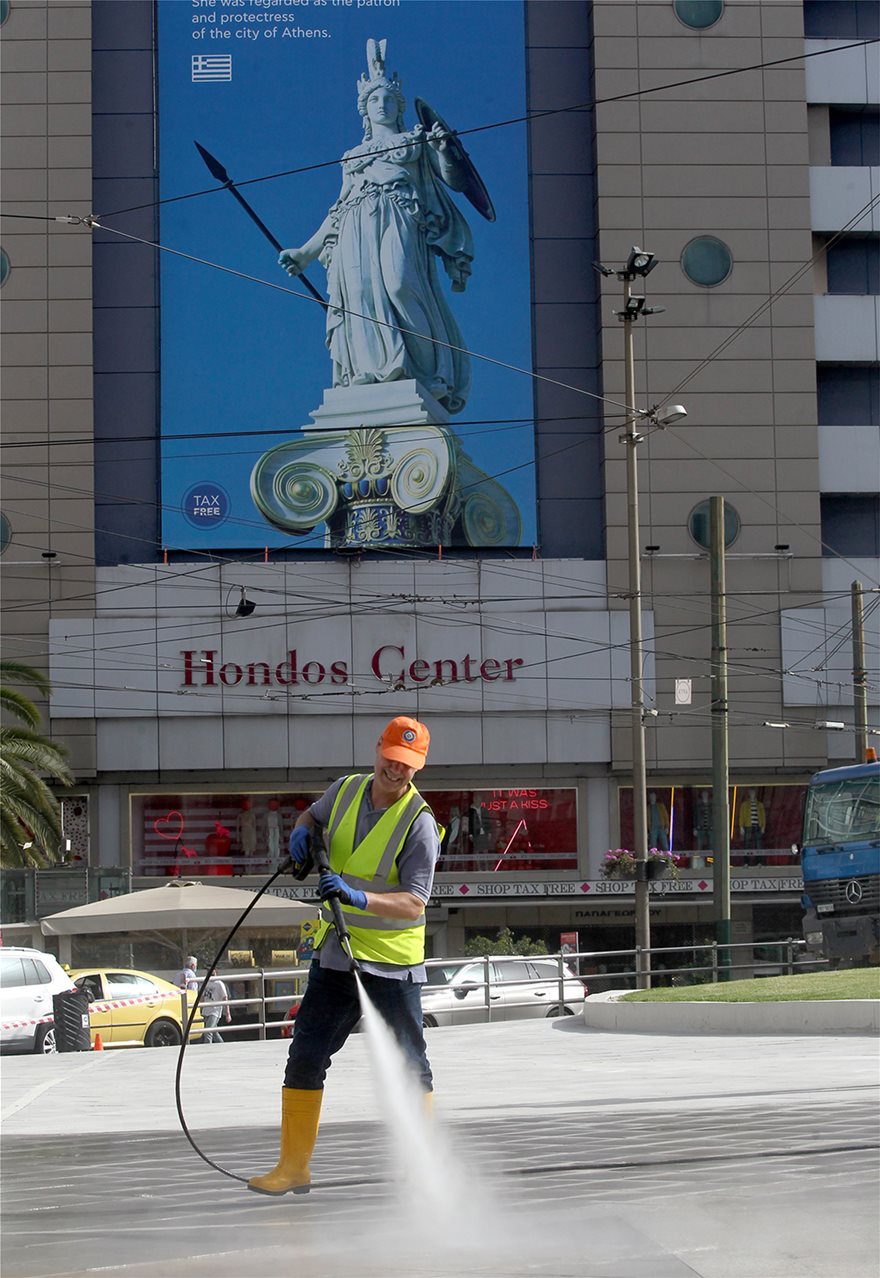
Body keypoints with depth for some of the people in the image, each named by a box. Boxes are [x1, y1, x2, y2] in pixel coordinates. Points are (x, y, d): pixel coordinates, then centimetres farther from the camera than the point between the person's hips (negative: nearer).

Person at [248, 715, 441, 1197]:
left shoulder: (419, 822, -15)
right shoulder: (346, 790, 3)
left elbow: (414, 904, -21)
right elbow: (313, 814, 26)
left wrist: (359, 897, -35)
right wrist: (302, 831, 2)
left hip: (392, 962, -5)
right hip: (335, 956, 5)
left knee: (408, 1066, 2)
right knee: (305, 1057, 3)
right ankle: (293, 1166, 10)